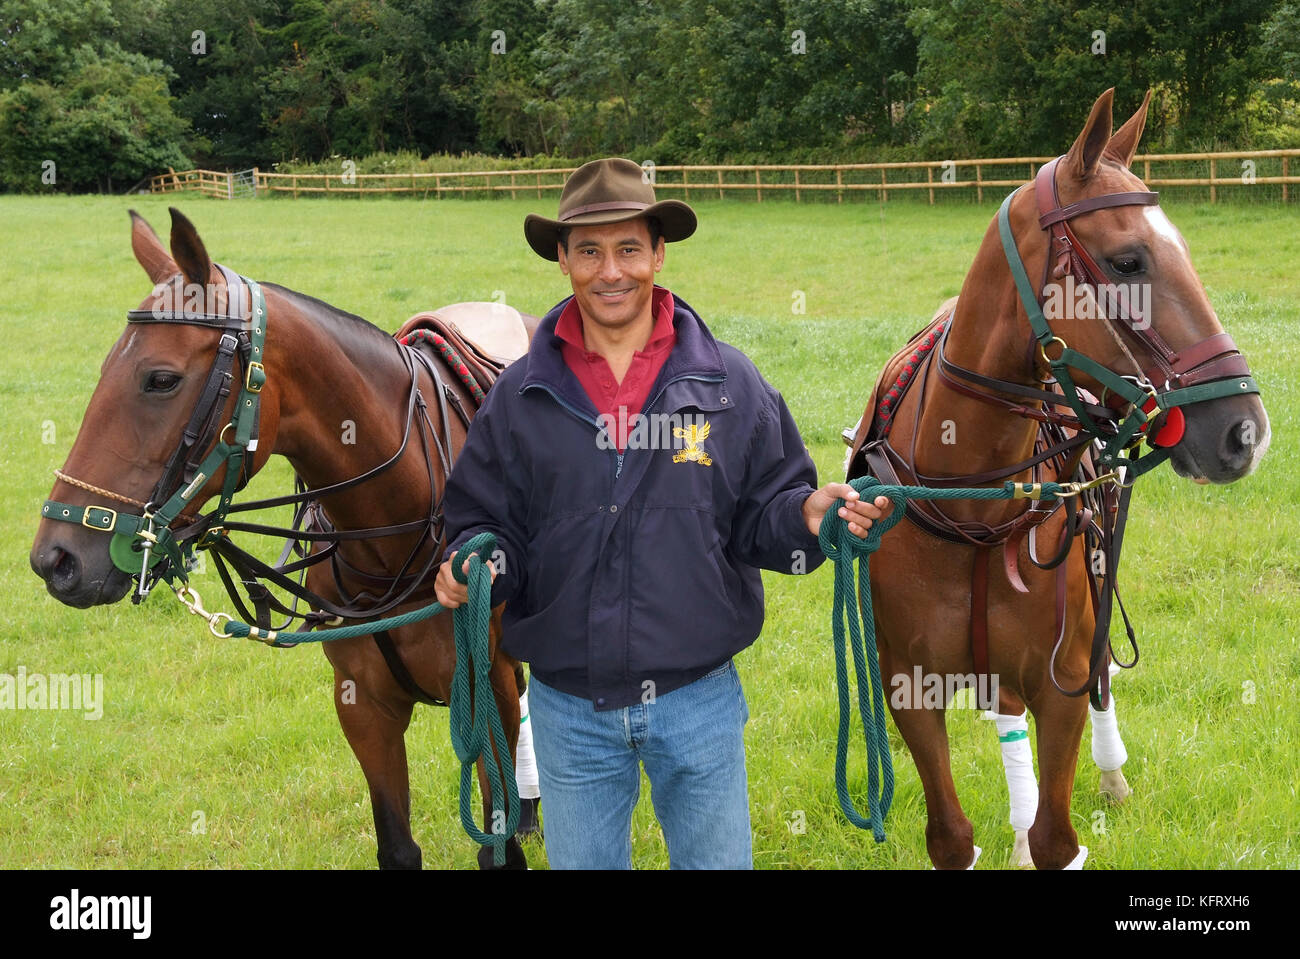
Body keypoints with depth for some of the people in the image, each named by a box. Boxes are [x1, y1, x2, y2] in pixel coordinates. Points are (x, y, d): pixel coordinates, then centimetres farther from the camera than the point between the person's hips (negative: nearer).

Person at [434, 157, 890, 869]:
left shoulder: (730, 384, -2)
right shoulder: (519, 396, -1)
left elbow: (761, 515, 1)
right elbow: (486, 520, 3)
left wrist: (806, 514, -21)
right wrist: (476, 565, -19)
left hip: (698, 700, 0)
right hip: (568, 706, 1)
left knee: (716, 858, 14)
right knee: (579, 862, 16)